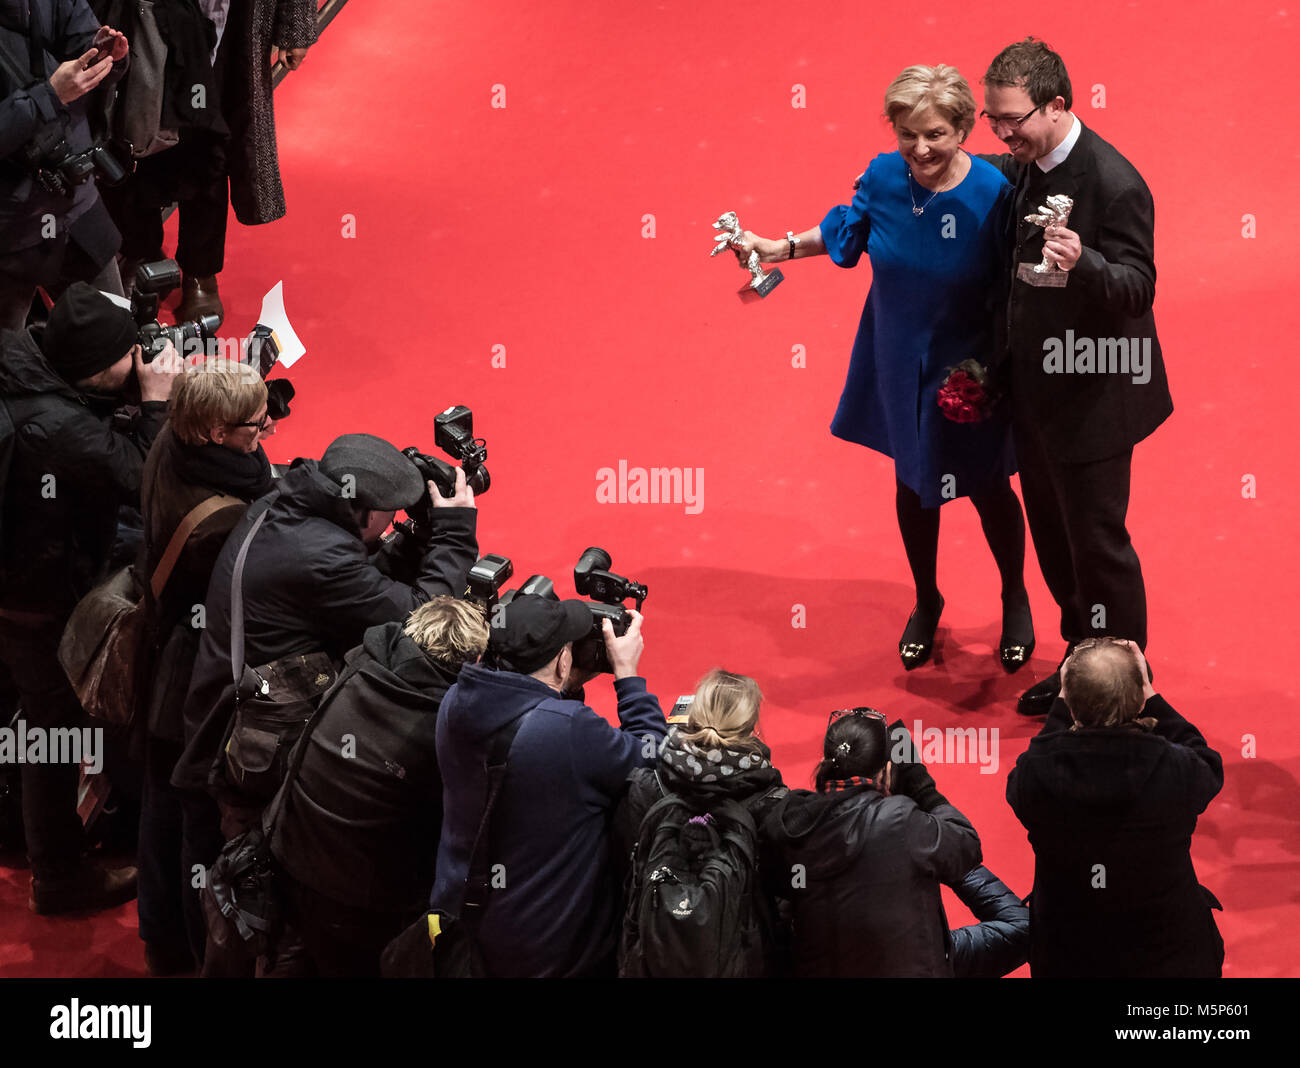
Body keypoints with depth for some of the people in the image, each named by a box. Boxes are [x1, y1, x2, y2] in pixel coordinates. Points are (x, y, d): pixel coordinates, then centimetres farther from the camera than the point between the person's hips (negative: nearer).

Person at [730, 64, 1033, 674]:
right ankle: (926, 602, 46)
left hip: (969, 367, -3)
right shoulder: (884, 176, -15)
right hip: (900, 364, 3)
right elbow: (845, 231, 7)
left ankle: (1015, 599, 44)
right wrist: (775, 249, 2)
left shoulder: (993, 196, -26)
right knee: (912, 485, 20)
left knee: (986, 487, 15)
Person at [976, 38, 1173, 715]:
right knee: (1053, 539, 20)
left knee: (1097, 545, 1)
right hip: (1036, 392, 9)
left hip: (1089, 399, -9)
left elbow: (1138, 289, -27)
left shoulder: (1114, 184, -25)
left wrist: (1082, 262, -44)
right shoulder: (1025, 170, 2)